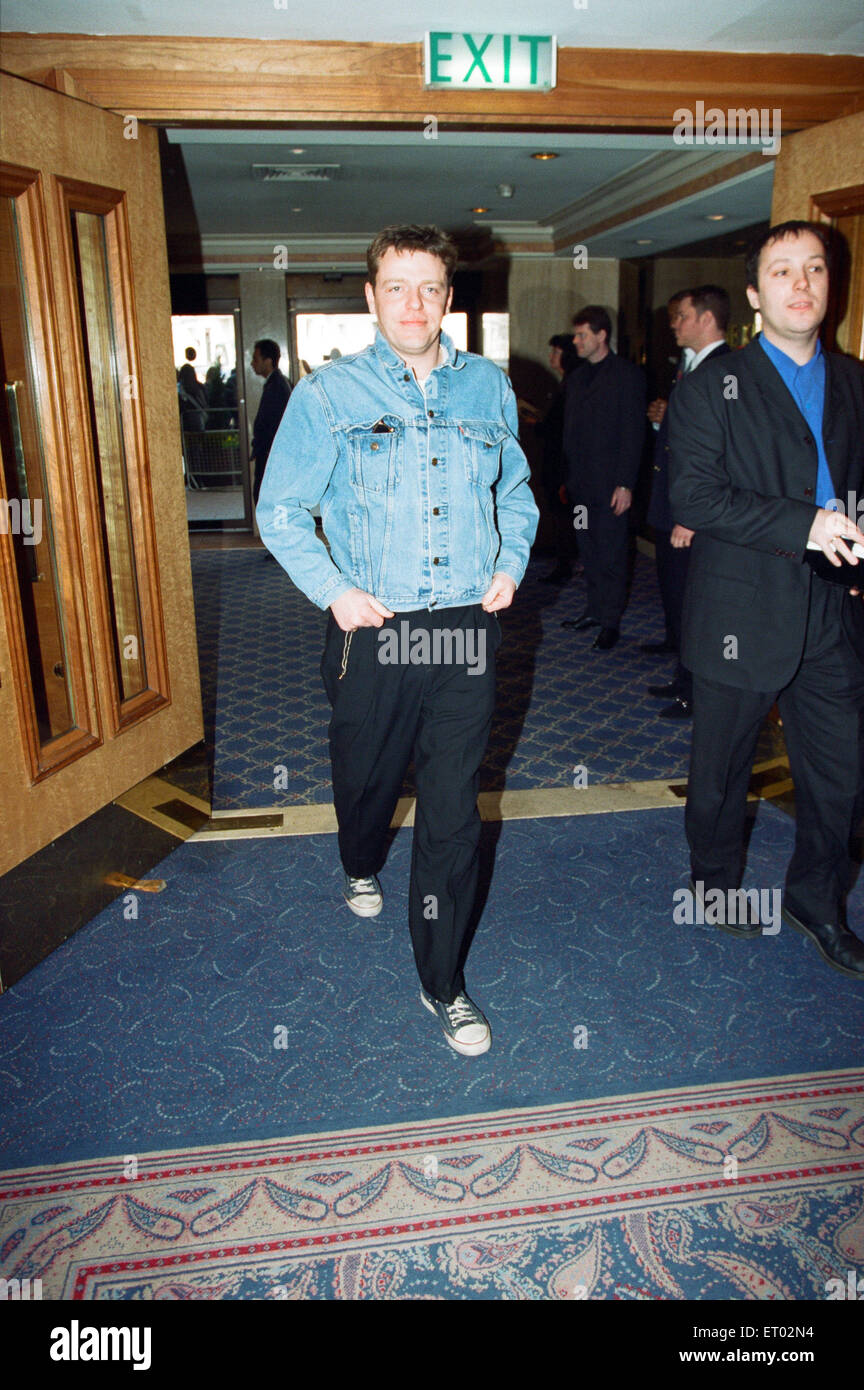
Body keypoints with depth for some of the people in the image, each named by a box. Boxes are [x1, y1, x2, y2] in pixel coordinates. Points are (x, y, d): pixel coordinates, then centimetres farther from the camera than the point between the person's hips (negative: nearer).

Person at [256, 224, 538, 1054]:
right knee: (367, 775, 18)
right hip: (371, 632, -1)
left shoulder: (489, 388, 8)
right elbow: (279, 512, 1)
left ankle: (442, 980, 19)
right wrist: (332, 590, -11)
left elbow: (516, 492, 19)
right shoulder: (327, 395, -1)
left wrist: (511, 564, 2)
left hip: (465, 631, 1)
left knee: (453, 810, 3)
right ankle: (361, 866, 55)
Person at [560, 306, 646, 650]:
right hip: (581, 484, 6)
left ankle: (611, 620, 5)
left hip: (610, 485, -6)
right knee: (589, 552, 11)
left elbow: (633, 432, -9)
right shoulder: (576, 378, 16)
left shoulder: (628, 374, -4)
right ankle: (595, 610, 21)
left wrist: (625, 484, -15)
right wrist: (567, 476, 12)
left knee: (611, 556, -2)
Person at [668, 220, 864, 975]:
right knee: (722, 769, 12)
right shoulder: (712, 386, -5)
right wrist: (802, 525, -23)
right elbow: (693, 495, -17)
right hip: (743, 617, -4)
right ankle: (715, 882, 36)